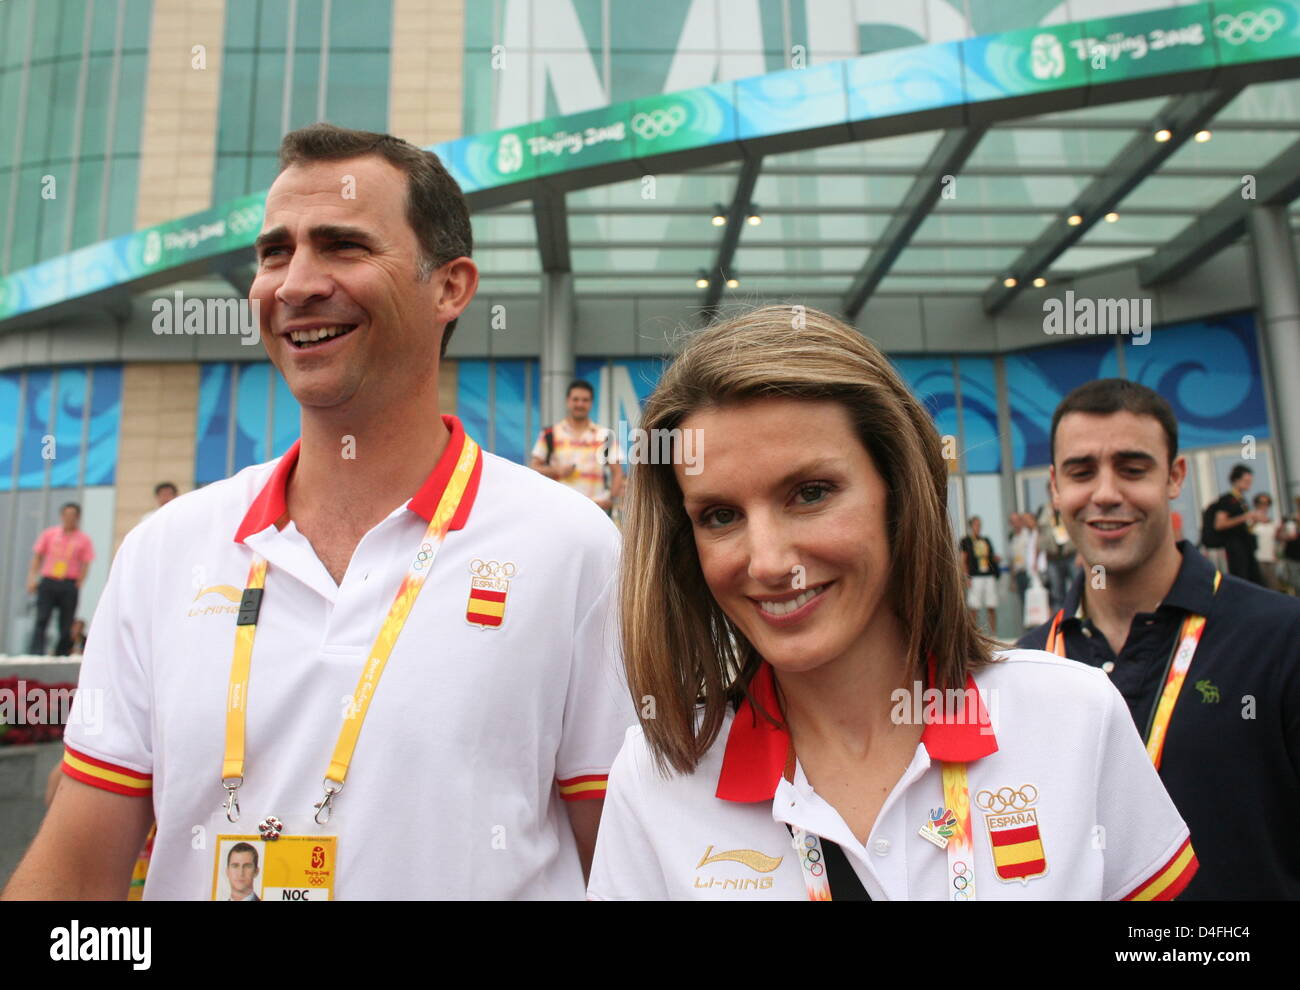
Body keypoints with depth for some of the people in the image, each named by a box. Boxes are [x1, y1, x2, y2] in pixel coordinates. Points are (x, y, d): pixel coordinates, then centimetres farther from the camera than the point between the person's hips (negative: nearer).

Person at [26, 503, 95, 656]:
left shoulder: (83, 539, 5)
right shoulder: (49, 534, 10)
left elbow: (85, 565, 2)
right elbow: (37, 557, 12)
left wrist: (77, 586, -6)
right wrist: (32, 578, 0)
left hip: (69, 585, -1)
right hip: (48, 582, 1)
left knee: (66, 626, 0)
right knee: (41, 620, -8)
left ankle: (61, 657, 6)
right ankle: (35, 654, -11)